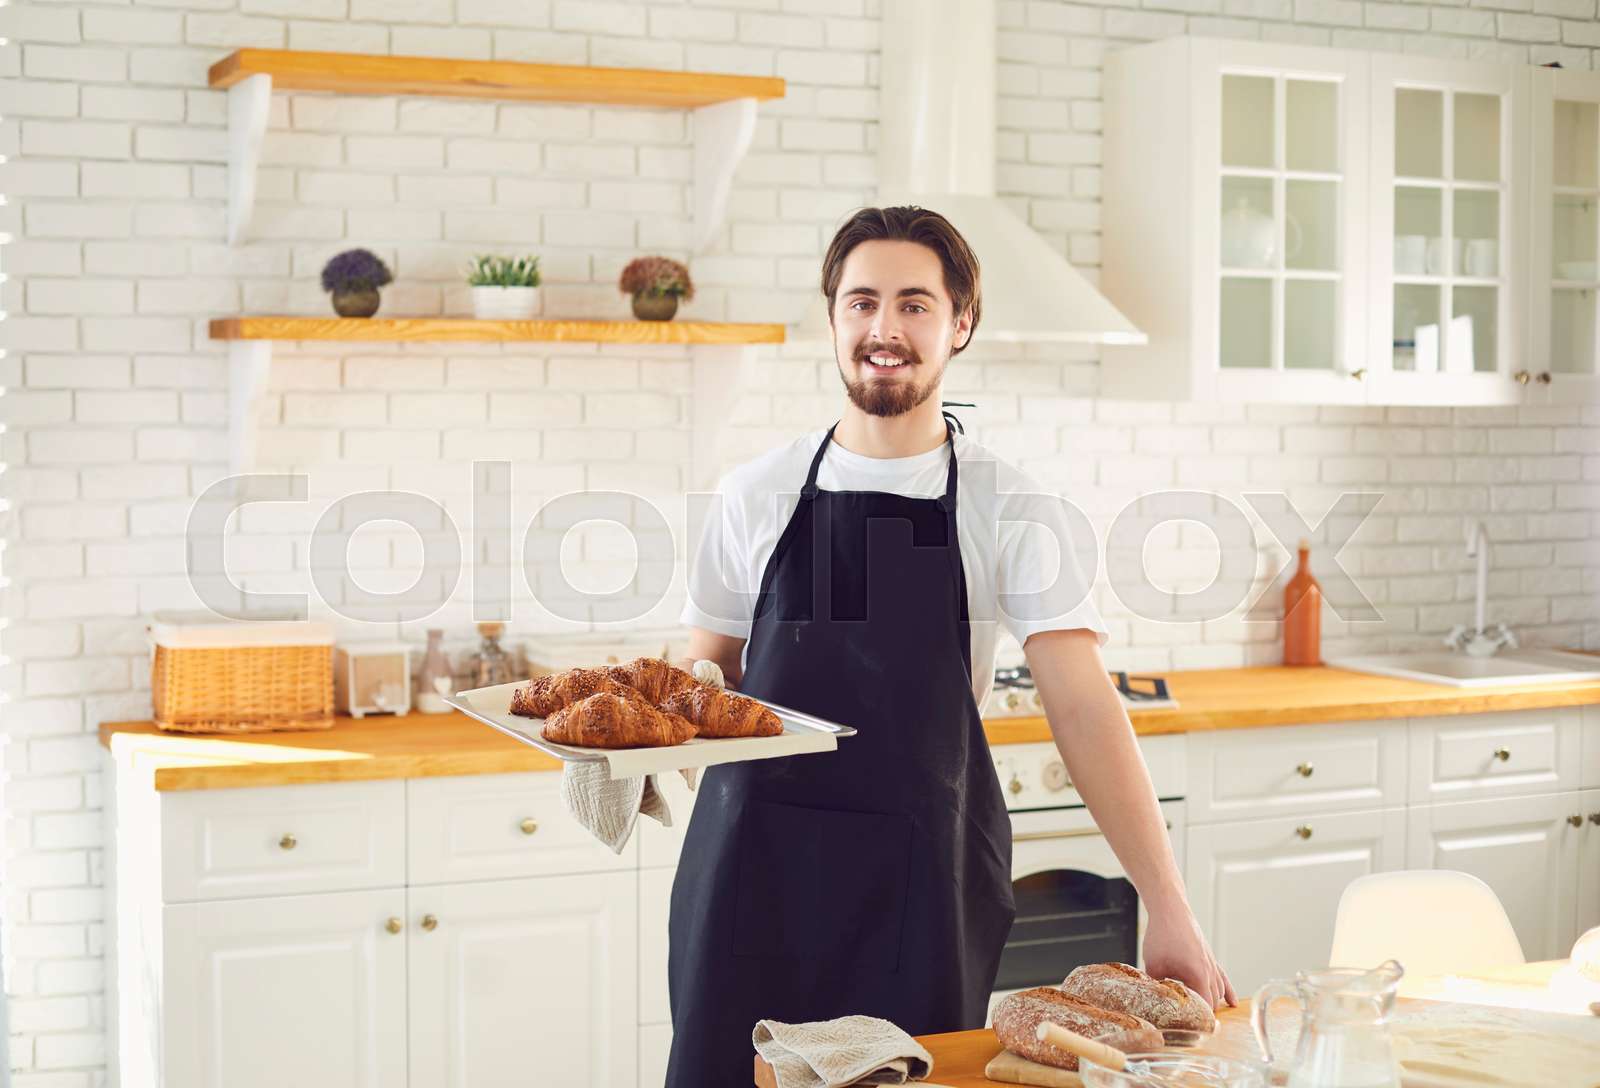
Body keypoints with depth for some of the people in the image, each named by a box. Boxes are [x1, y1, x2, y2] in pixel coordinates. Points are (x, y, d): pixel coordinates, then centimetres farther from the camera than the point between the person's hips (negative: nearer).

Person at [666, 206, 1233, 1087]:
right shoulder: (758, 493, 4)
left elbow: (1085, 713, -9)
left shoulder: (1010, 512, -2)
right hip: (756, 858, 2)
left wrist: (1168, 911, -16)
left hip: (921, 879, -1)